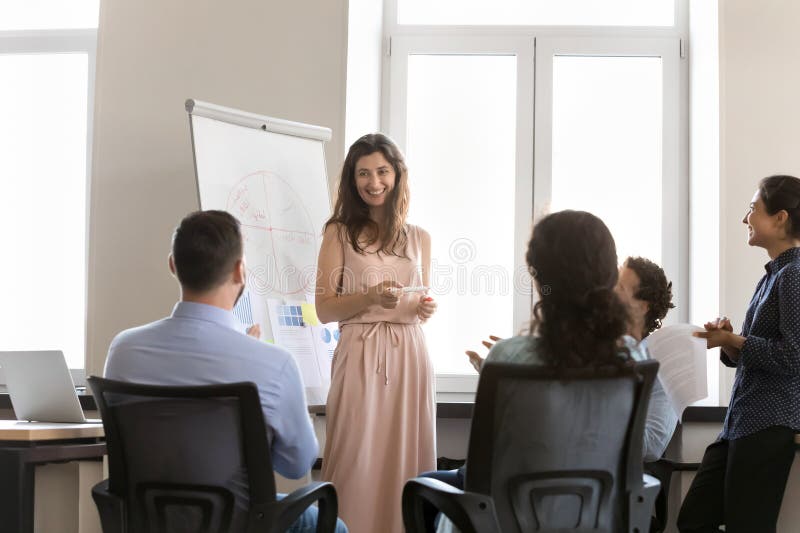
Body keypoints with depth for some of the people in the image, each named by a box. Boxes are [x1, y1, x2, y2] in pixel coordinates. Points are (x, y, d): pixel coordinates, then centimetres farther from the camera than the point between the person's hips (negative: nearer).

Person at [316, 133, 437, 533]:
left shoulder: (419, 238, 12)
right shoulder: (339, 233, 3)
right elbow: (325, 309, -2)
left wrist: (426, 309, -1)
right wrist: (371, 297, -17)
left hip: (409, 356, 3)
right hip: (359, 356, -3)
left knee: (406, 457, 3)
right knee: (358, 460, -4)